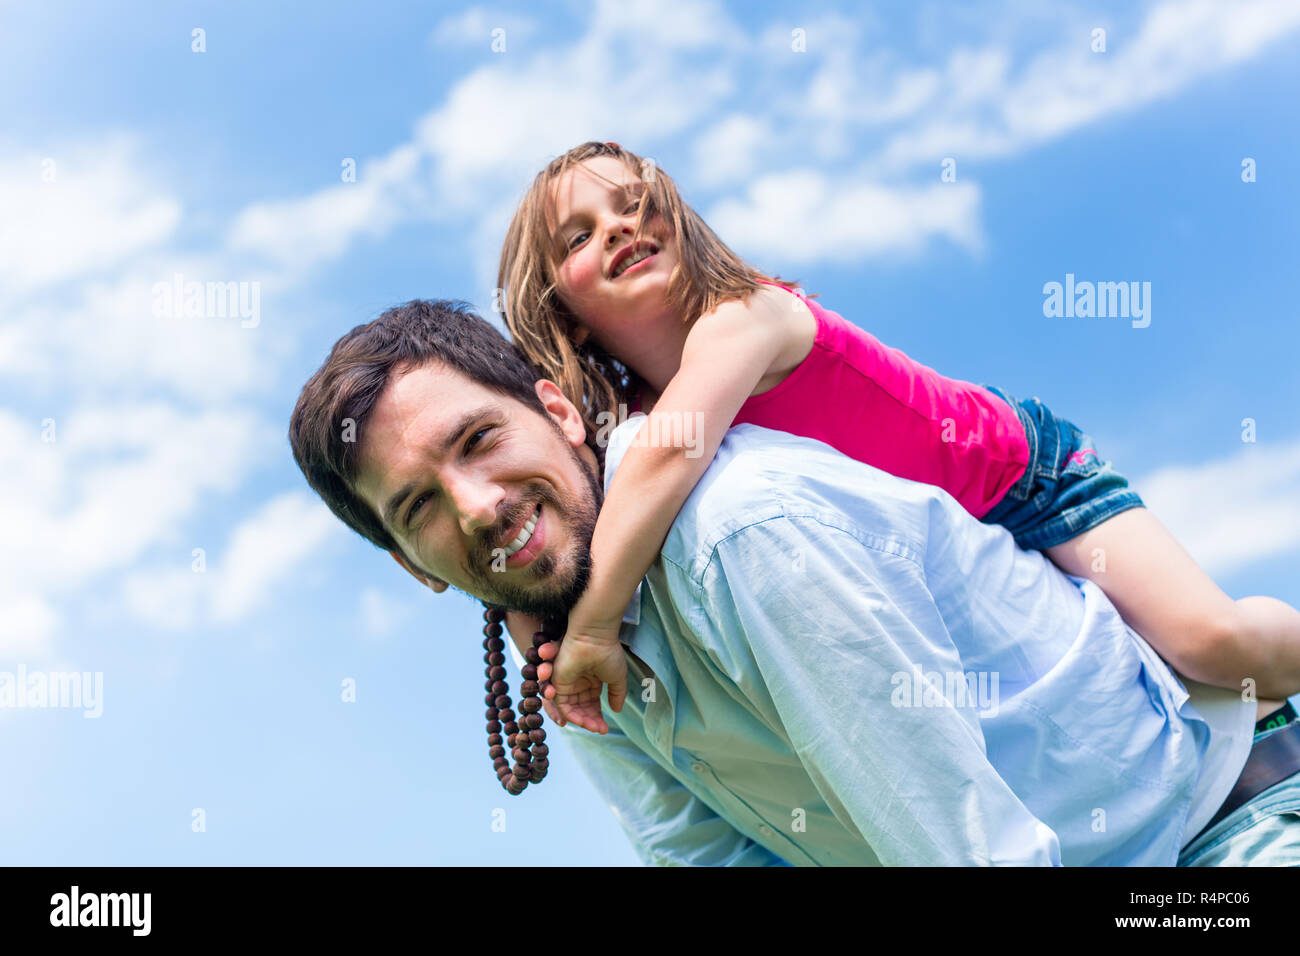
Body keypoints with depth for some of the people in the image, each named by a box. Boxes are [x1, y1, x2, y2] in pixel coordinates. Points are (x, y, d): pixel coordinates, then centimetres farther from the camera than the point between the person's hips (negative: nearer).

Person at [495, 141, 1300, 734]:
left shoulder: (743, 318, -31)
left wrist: (592, 626, -48)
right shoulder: (632, 419, -12)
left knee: (1210, 639, -21)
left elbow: (669, 459, -49)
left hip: (1028, 473, -6)